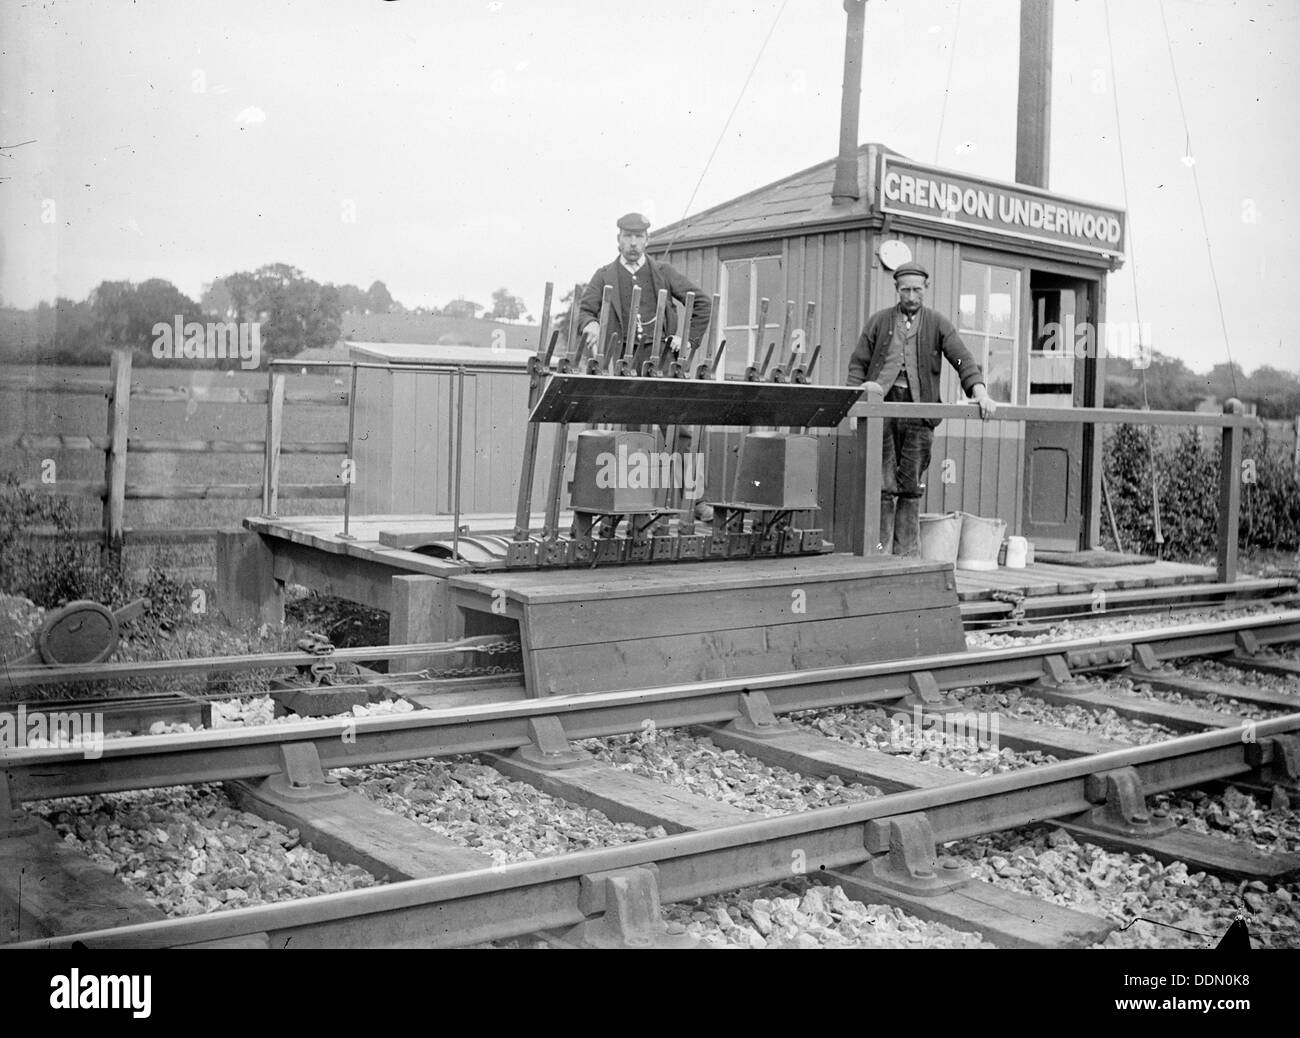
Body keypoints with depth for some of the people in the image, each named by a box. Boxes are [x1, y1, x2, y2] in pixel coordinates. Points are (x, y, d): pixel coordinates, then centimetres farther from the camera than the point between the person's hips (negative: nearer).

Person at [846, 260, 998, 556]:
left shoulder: (938, 324, 11)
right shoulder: (879, 321, 12)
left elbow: (963, 359, 0)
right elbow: (858, 363, 9)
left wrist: (979, 391, -16)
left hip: (919, 411, 0)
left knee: (911, 488, 2)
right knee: (884, 485, -3)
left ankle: (907, 555, 8)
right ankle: (879, 552, 2)